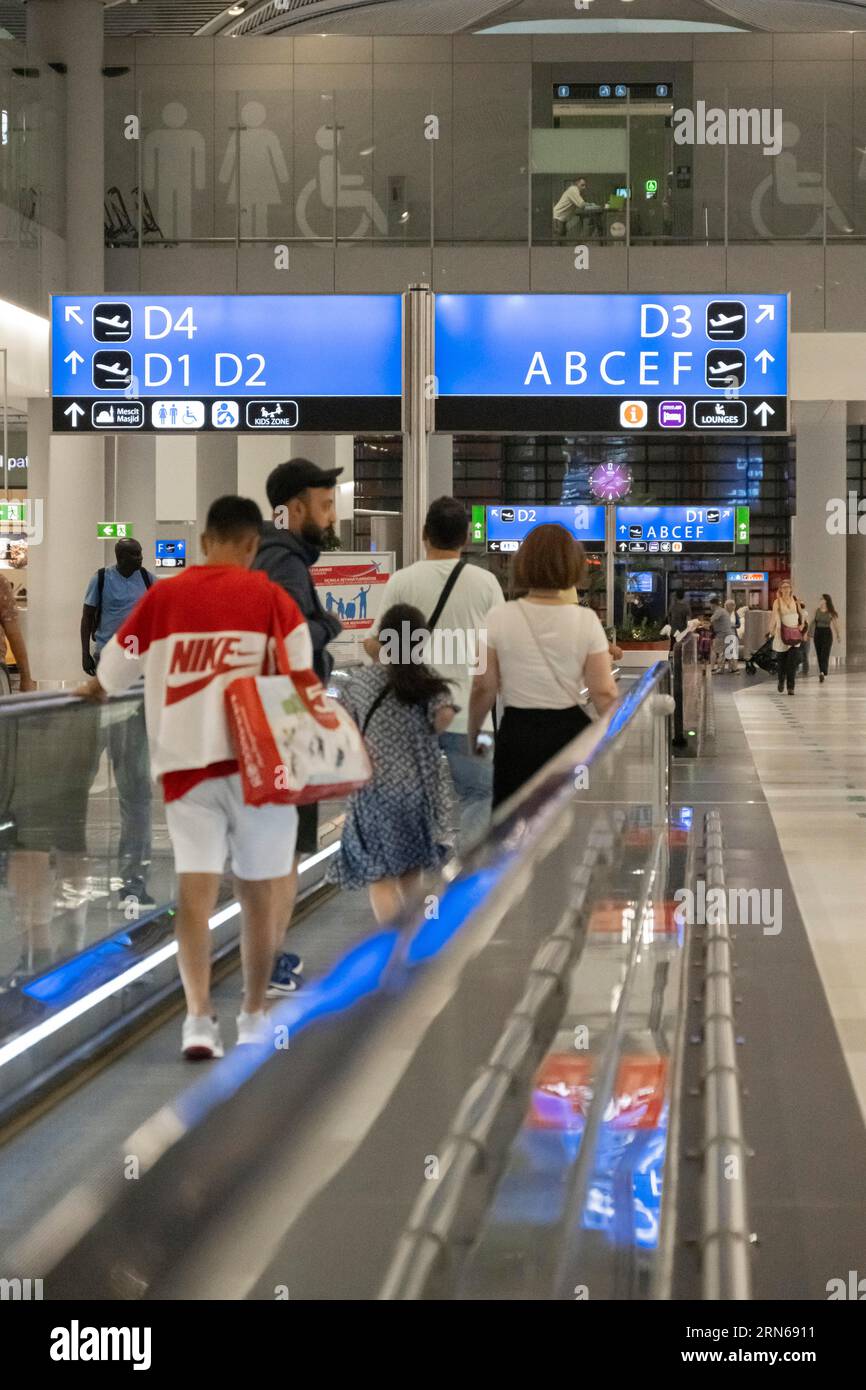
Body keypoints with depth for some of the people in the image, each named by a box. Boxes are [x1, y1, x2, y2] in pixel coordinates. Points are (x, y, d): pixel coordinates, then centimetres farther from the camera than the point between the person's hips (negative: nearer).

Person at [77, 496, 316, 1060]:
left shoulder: (162, 597, 4)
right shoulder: (269, 597, -2)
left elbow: (116, 666, 13)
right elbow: (301, 675, -6)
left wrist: (95, 689, 34)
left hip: (186, 760, 1)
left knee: (195, 887, -1)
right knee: (261, 891, 11)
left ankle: (199, 1017, -16)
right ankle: (254, 1016, 20)